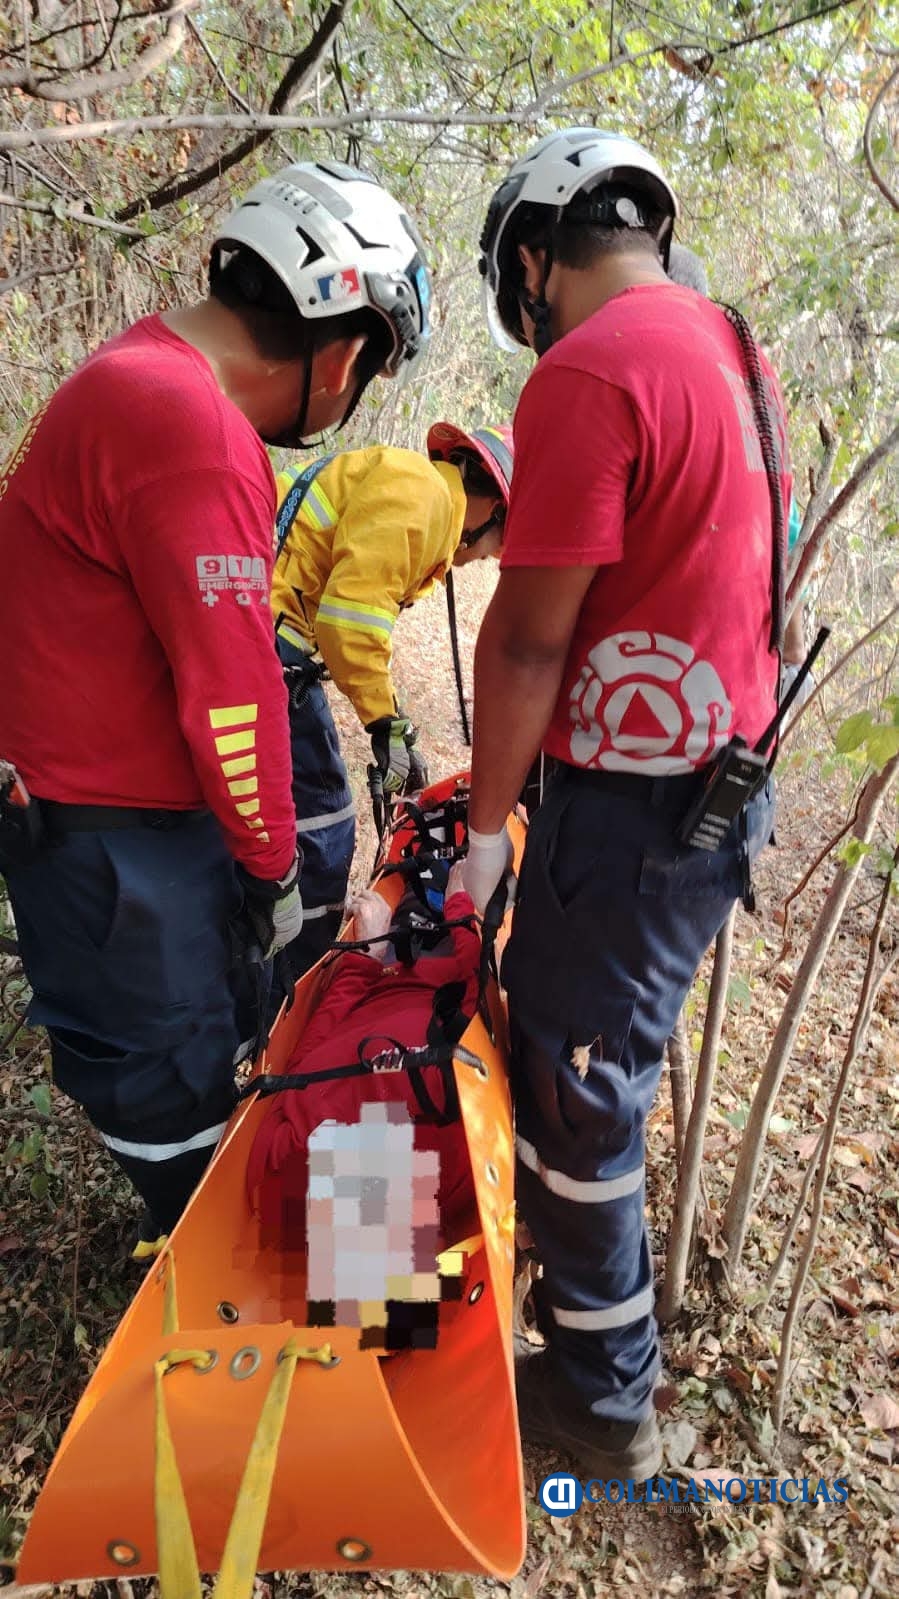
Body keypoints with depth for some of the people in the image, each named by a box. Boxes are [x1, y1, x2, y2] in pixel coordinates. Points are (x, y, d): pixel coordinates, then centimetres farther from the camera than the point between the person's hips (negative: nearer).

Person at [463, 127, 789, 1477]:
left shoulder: (587, 374, -16)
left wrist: (487, 823, -7)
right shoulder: (733, 346, 11)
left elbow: (529, 639, -18)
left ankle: (603, 1400, 30)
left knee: (577, 1092, 8)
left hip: (631, 806, -9)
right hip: (727, 774, 9)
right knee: (601, 1053, 24)